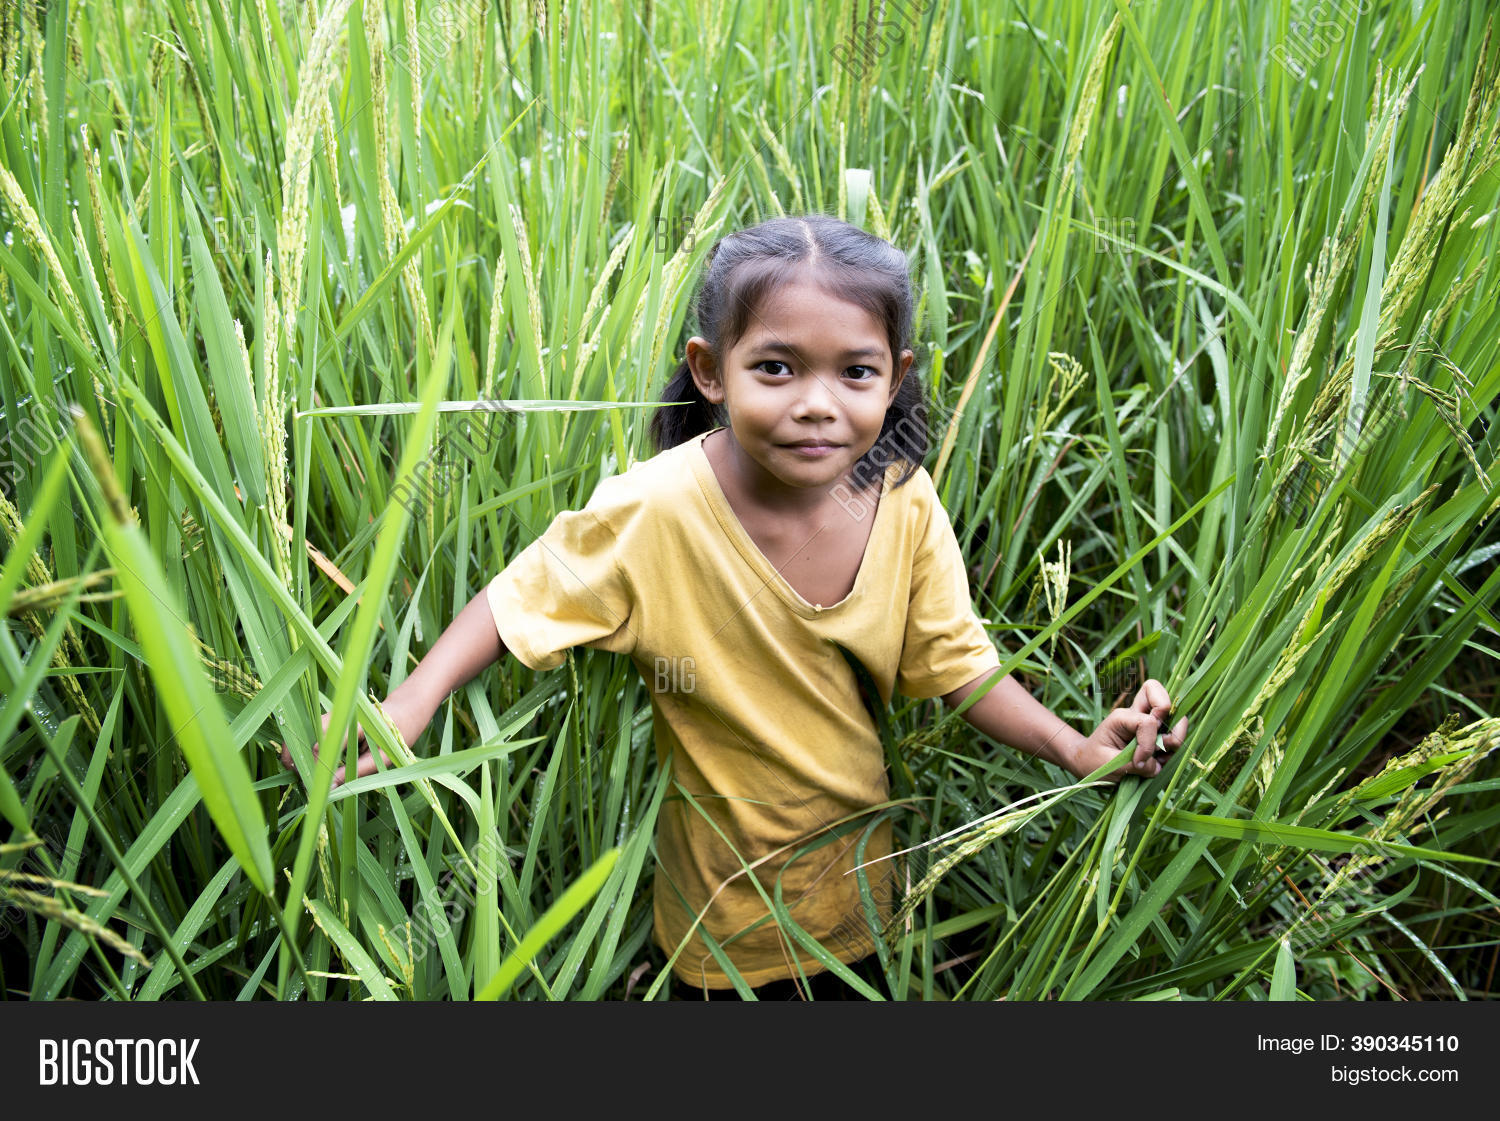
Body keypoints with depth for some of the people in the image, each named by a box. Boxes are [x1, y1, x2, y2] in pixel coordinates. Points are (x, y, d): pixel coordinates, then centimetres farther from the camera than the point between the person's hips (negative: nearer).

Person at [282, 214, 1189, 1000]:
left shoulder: (906, 504, -17)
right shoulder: (653, 512, -28)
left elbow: (956, 662, -7)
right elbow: (520, 601, -14)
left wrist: (1078, 748, -19)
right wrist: (407, 707, -25)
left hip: (860, 854, 4)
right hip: (727, 884, -3)